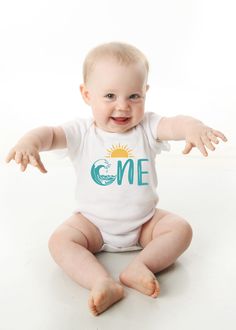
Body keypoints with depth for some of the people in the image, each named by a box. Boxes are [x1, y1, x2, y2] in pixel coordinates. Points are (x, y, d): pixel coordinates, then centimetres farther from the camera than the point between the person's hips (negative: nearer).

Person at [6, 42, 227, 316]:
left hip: (144, 221, 1)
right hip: (93, 222, 0)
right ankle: (104, 283, -25)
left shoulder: (147, 127, -10)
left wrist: (193, 126, -51)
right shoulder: (81, 133, -11)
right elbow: (50, 134, -25)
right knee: (59, 240, -19)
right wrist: (30, 141, -48)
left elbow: (173, 124, -28)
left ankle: (139, 266, -19)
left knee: (181, 229, -14)